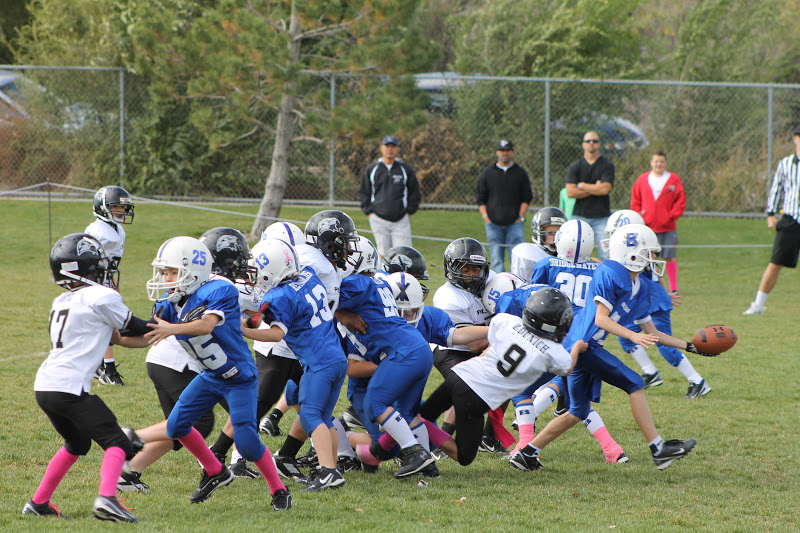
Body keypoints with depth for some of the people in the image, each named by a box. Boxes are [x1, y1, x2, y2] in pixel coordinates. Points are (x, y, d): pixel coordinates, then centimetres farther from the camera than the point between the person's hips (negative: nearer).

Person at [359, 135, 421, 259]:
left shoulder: (406, 169, 6)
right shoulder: (371, 170, 8)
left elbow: (414, 192, 12)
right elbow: (363, 193, 14)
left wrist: (409, 212, 3)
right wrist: (369, 212, 3)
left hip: (401, 220, -1)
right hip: (379, 220, 1)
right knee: (383, 254, 0)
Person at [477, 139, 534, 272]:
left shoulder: (520, 173, 10)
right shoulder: (487, 173, 11)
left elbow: (527, 198, 8)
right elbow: (481, 199, 11)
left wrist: (520, 217, -3)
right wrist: (486, 217, -1)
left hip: (515, 223, -1)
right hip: (493, 224, 1)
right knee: (497, 259, -1)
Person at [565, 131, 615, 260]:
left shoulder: (607, 166, 5)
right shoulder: (574, 167, 8)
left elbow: (605, 189, -8)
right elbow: (570, 192, -4)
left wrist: (582, 186, -2)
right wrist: (595, 189, -5)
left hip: (601, 216, -1)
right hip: (580, 216, 1)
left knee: (606, 253, -8)